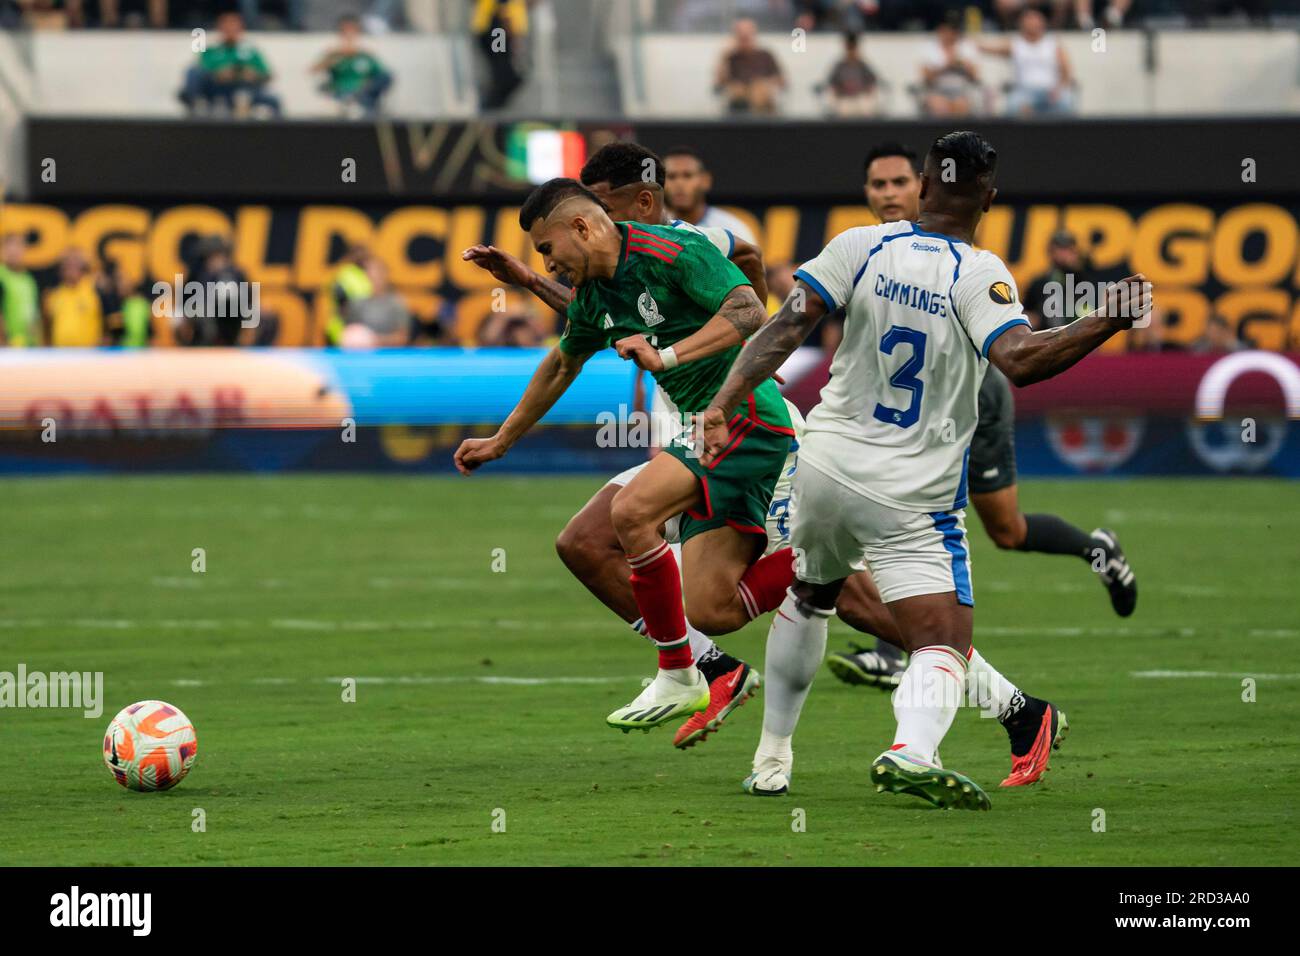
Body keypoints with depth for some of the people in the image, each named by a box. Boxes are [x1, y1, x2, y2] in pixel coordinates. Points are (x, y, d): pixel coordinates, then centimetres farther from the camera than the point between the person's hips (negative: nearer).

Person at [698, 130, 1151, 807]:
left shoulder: (861, 246, -1)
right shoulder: (978, 276, -12)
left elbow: (786, 327, -8)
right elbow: (1020, 360, -27)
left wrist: (724, 402, -8)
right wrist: (1106, 324, -25)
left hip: (825, 467, 4)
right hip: (911, 497, -4)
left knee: (807, 600, 29)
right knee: (943, 644, -7)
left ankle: (771, 759, 33)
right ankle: (911, 751, -38)